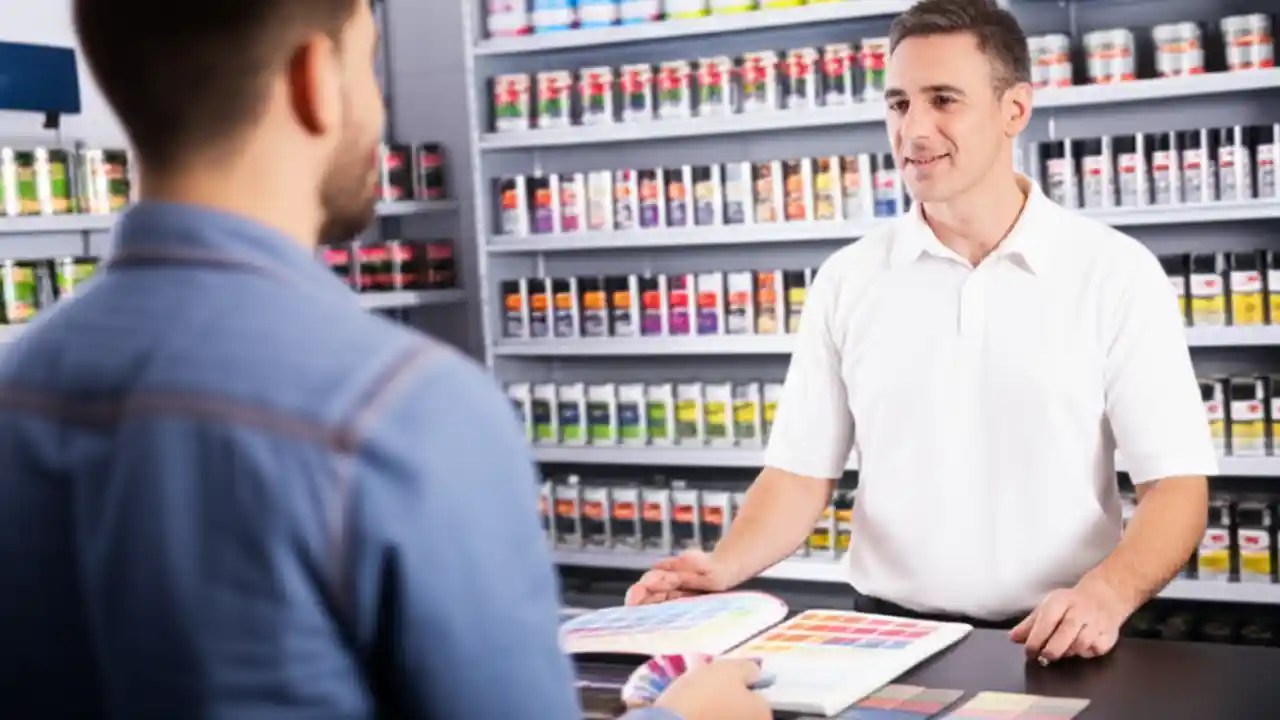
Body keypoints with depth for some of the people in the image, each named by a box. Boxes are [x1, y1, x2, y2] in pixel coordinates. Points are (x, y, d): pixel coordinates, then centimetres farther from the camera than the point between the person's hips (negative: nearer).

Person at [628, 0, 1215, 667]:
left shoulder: (1116, 273, -1)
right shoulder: (847, 280, 6)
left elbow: (1175, 483, -4)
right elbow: (801, 472, 6)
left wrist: (1105, 593, -22)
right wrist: (724, 567, -12)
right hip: (888, 633, 0)